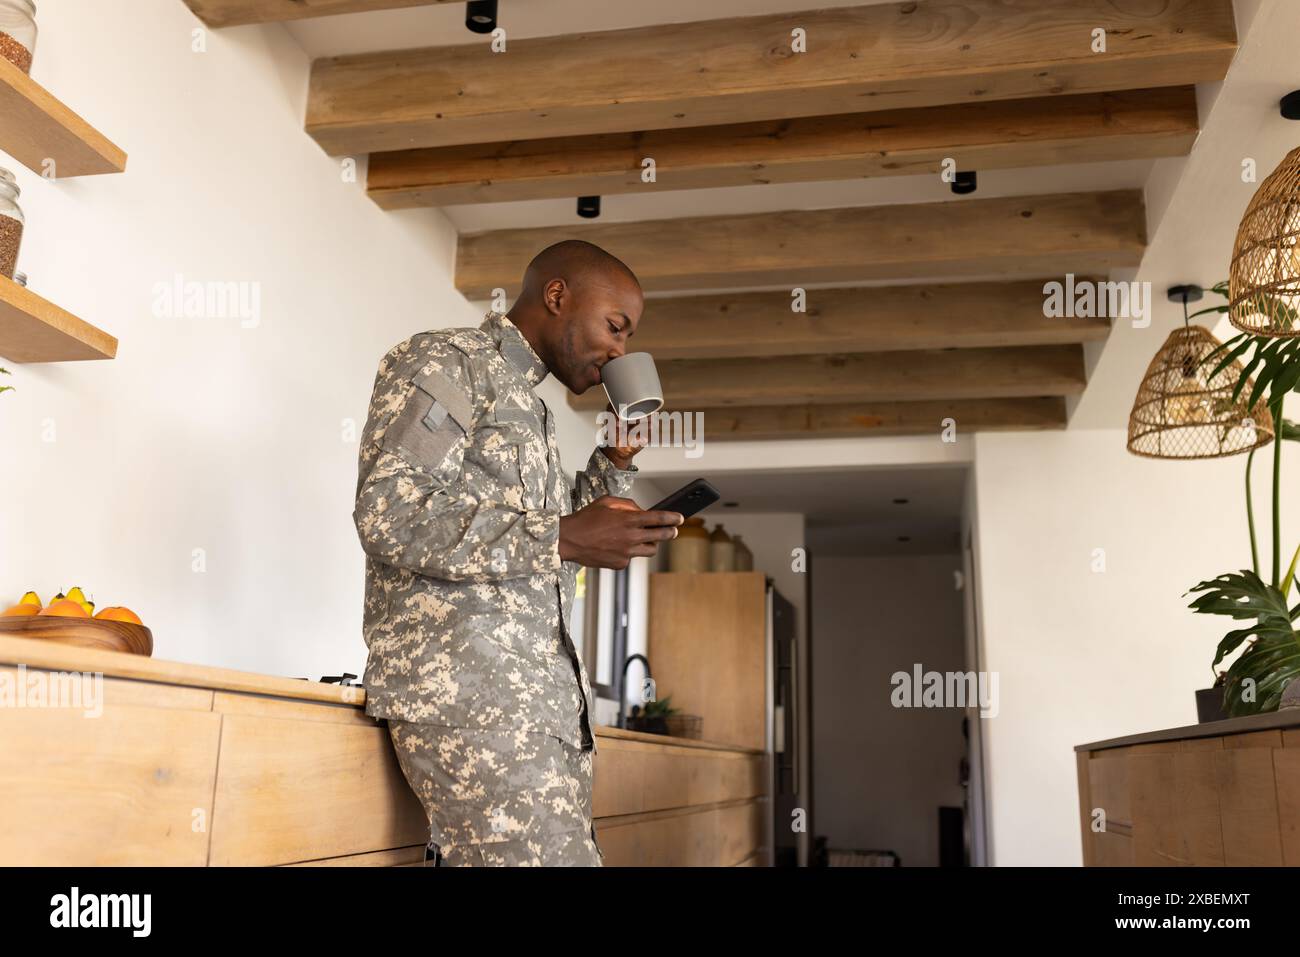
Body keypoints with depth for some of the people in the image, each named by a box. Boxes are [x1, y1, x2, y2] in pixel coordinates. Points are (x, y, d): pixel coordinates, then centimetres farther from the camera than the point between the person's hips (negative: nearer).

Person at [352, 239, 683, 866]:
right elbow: (387, 514, -15)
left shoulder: (525, 405, 26)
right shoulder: (443, 360, -1)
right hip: (464, 687, -9)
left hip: (534, 698, 9)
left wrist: (617, 460, 17)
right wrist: (561, 537, -20)